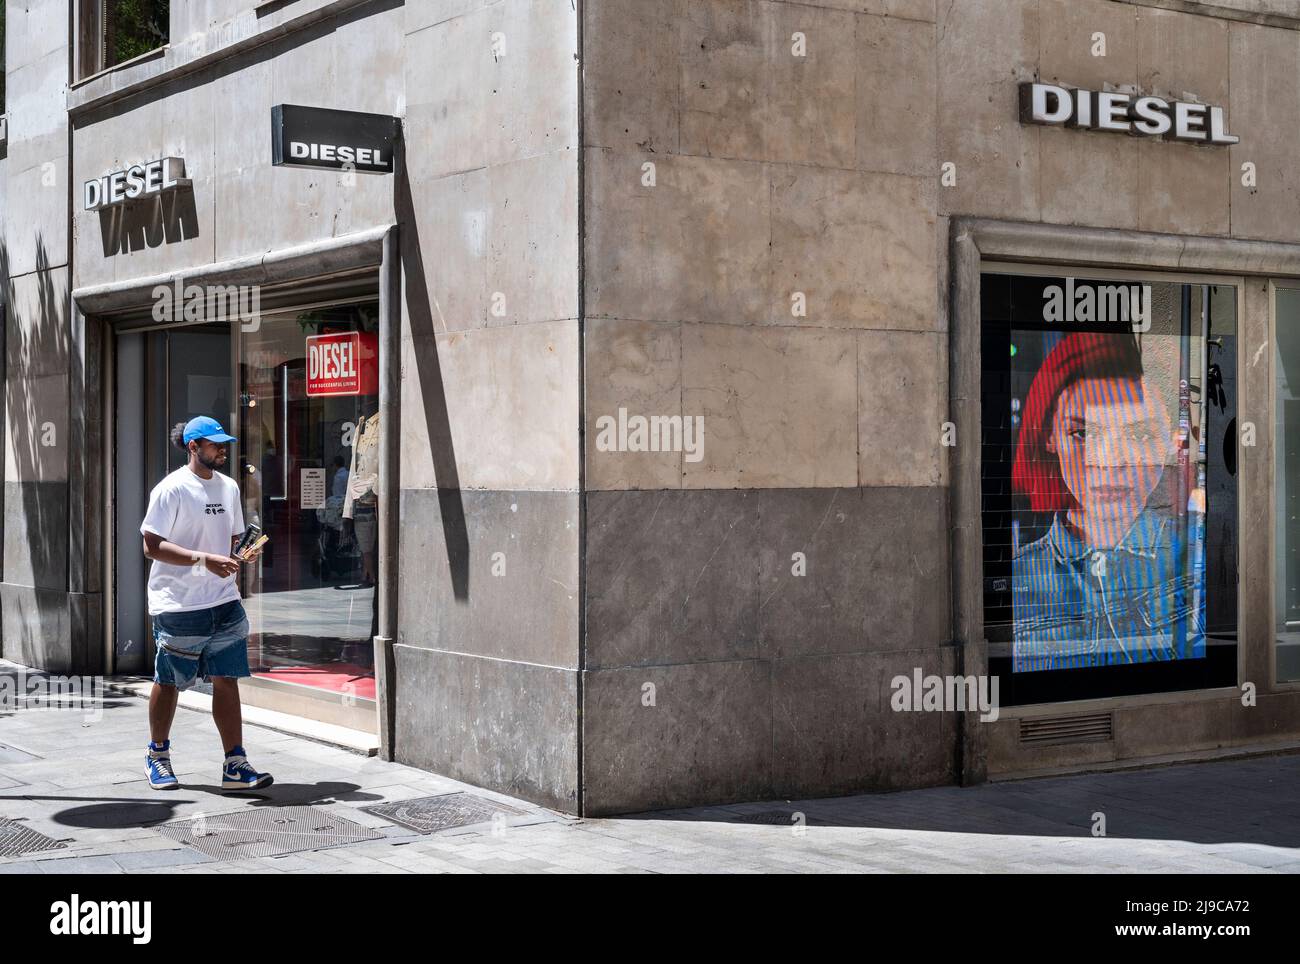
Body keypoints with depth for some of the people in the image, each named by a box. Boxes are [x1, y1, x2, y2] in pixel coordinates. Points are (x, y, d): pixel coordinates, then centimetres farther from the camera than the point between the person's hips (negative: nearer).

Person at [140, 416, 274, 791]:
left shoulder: (228, 487, 11)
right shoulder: (171, 489, -11)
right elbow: (152, 546, -15)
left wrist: (242, 553, -2)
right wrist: (203, 559, -24)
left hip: (223, 602, 6)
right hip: (177, 605, -6)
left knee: (226, 680, 1)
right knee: (168, 682, 8)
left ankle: (235, 764, 2)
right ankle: (158, 756, 26)